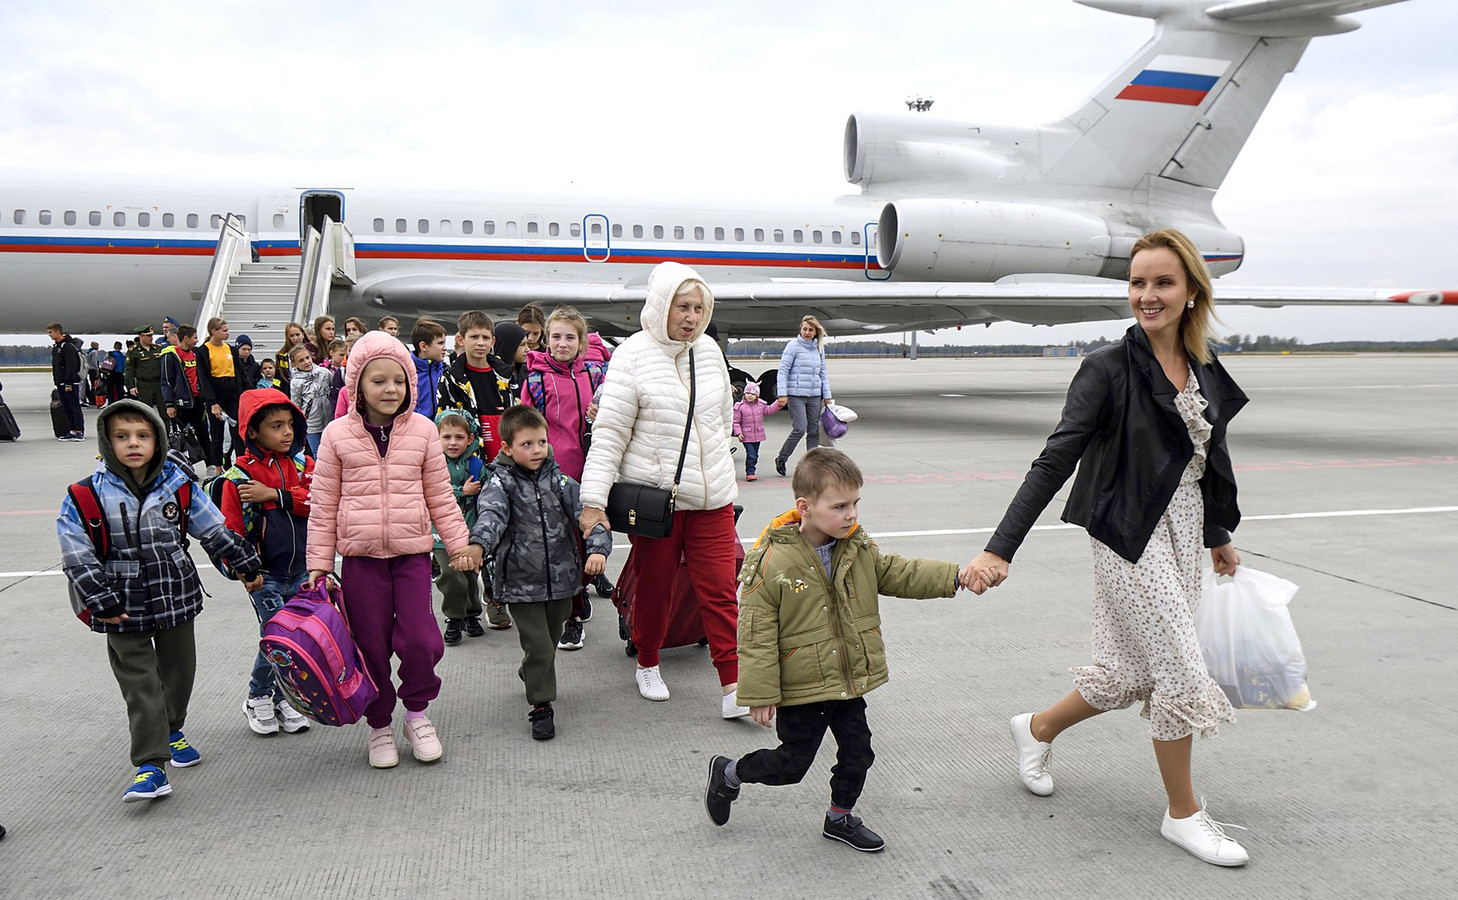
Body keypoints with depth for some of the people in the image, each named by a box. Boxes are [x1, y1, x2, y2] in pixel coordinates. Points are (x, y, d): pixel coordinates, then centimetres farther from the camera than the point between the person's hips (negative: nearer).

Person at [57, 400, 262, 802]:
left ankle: (171, 729, 41)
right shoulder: (89, 496, -9)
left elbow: (215, 530, 7)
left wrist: (246, 564, 10)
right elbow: (77, 556, -9)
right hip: (125, 608, -3)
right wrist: (101, 601, -14)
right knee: (140, 683, -2)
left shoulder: (178, 484, -2)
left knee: (179, 669, 16)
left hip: (176, 597, 3)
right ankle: (151, 766, 1)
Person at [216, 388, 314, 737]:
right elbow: (232, 529, -5)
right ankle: (258, 698, 17)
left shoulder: (303, 464, 4)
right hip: (265, 575, -3)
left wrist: (274, 495, -17)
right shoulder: (240, 475, -6)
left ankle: (285, 695, 29)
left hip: (303, 570, 4)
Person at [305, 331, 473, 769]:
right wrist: (319, 562, 2)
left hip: (412, 552, 0)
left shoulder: (422, 431, 2)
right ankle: (380, 725, 26)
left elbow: (440, 496, 8)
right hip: (360, 556, 0)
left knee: (419, 639, -8)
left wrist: (459, 544, 5)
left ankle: (416, 709, 19)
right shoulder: (338, 434, 0)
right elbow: (323, 504, 3)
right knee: (371, 645, 6)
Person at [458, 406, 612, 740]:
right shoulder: (502, 484, -7)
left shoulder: (559, 481, 1)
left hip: (561, 577, 4)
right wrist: (477, 546, -46)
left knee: (551, 638, 19)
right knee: (538, 644, -5)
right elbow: (491, 515, -26)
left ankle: (531, 675, 48)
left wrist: (598, 548, -26)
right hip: (521, 582, -4)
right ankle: (541, 706, 11)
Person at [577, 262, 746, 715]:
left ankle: (735, 689, 4)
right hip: (653, 496, -3)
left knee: (720, 589, 0)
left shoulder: (710, 351, 7)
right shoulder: (633, 355, -8)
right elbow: (609, 434, -10)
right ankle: (647, 664, 35)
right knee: (654, 587, 11)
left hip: (711, 496, 4)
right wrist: (594, 499, -16)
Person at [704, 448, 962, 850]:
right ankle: (728, 773, 31)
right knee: (792, 764, 5)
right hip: (801, 689, -6)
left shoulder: (860, 549, -2)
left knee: (857, 753, 14)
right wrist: (760, 694, -16)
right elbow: (756, 634, -18)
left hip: (849, 682, 6)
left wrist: (954, 576, -8)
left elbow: (899, 575, 6)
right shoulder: (771, 562, -21)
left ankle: (840, 817, 39)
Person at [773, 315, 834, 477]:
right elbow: (783, 370, -6)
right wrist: (782, 393, -14)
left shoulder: (819, 348, 12)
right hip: (796, 394, -6)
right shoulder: (793, 345, -4)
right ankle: (781, 459, 4)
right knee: (800, 428, -12)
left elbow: (822, 373, 18)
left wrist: (827, 396, 14)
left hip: (814, 395, 6)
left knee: (814, 431, 4)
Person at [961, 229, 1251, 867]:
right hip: (1131, 537, -7)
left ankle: (1037, 728, 38)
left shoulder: (1204, 369, 6)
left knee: (1133, 672, 13)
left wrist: (1219, 536, 26)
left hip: (1184, 533, 7)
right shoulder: (1109, 368, -14)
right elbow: (1055, 460, -20)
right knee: (1180, 671, -1)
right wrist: (1000, 549, -26)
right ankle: (1183, 815, 20)